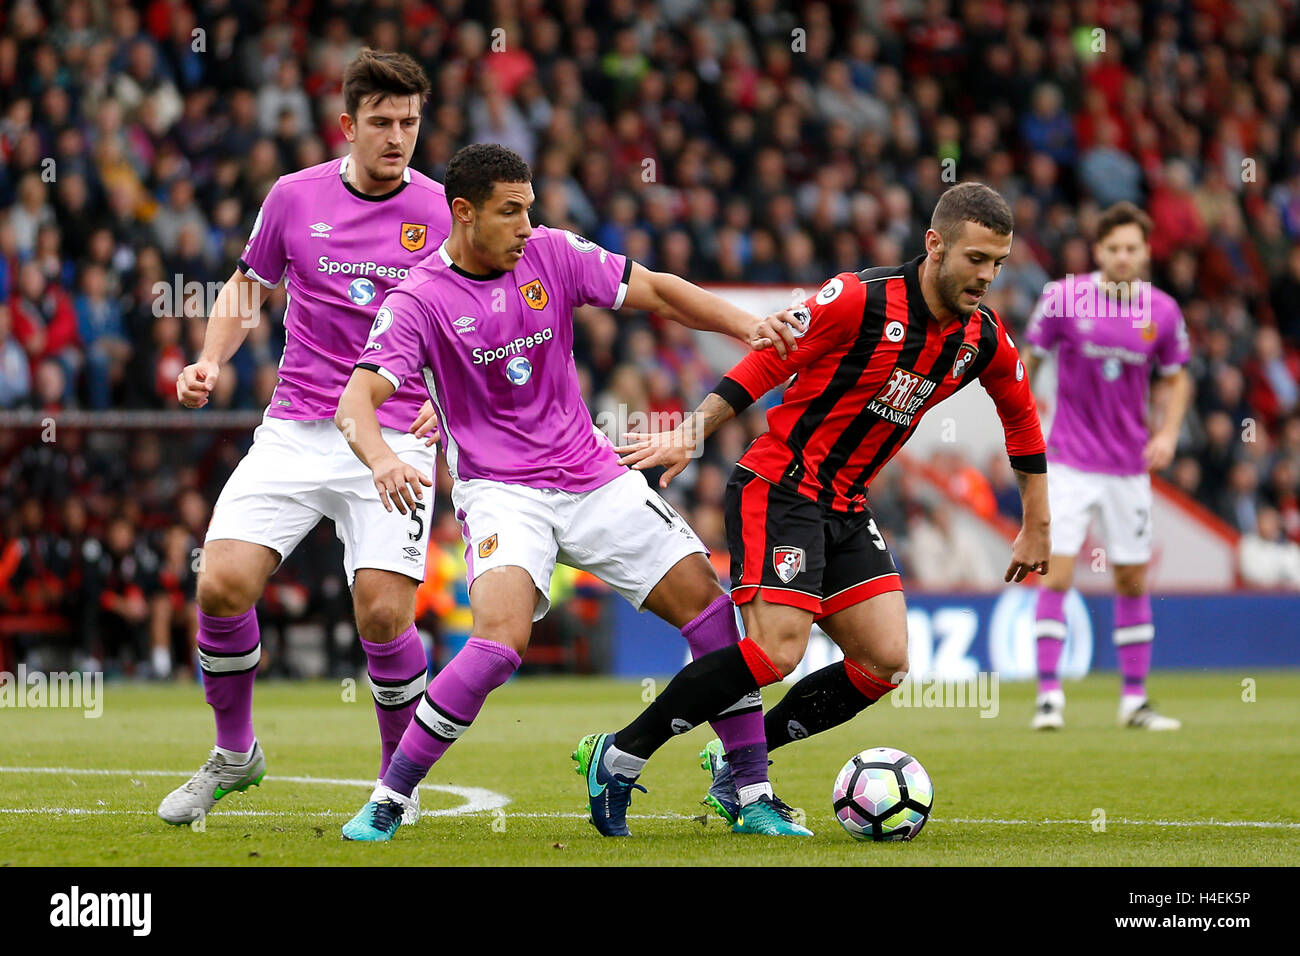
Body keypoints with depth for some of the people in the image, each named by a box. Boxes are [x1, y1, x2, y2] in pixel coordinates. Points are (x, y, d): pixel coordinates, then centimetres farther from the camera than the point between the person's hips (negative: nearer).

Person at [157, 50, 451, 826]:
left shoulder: (441, 213, 0)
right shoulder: (295, 197, 4)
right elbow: (247, 287, 19)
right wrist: (212, 361, 3)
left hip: (394, 436, -2)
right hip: (295, 432, 2)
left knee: (385, 613, -16)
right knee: (223, 583, -13)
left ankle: (398, 776, 10)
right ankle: (235, 752, 13)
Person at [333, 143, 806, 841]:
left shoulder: (551, 254, 0)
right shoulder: (419, 301, -11)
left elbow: (655, 292, 6)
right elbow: (357, 400, -21)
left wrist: (745, 327, -8)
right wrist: (381, 459, -42)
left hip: (592, 476, 5)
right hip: (499, 489, -5)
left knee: (704, 597, -3)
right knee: (503, 636, -29)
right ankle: (386, 803, -19)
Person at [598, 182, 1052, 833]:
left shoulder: (984, 339, 1)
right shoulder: (861, 299, -18)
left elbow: (1022, 419, 19)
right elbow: (766, 364, -12)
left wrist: (1036, 529, 23)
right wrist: (690, 435, -19)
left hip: (846, 510, 7)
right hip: (778, 488, -7)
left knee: (886, 662, -4)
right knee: (777, 652, -22)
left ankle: (735, 765, 9)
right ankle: (618, 756, -10)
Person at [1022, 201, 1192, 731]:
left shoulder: (1162, 311, -2)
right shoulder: (1064, 297, -9)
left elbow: (1175, 377, 12)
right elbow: (1028, 358, 4)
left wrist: (1168, 432, -3)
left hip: (1129, 464, 3)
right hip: (1069, 462, -3)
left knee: (1133, 581, 7)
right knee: (1057, 574, -11)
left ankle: (1134, 699, 16)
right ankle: (1049, 695, -6)